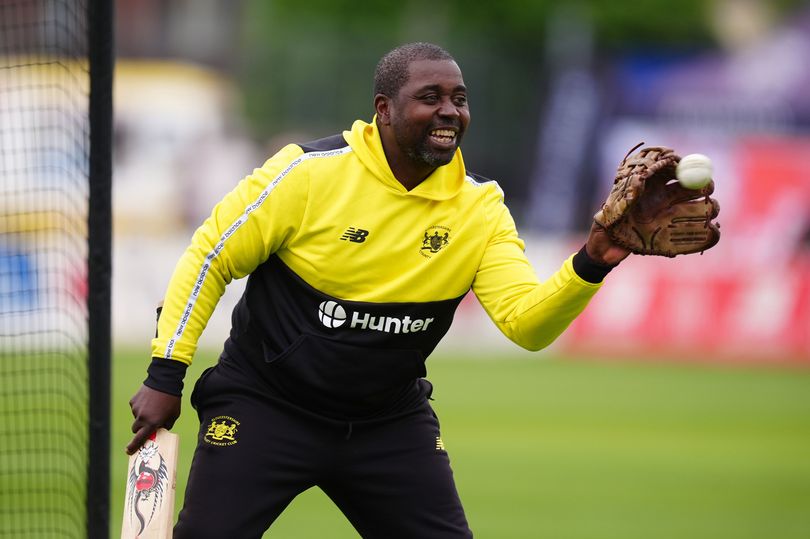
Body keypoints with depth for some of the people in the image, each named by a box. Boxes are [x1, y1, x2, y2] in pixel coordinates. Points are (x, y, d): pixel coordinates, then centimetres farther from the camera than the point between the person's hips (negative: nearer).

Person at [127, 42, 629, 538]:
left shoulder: (480, 204, -6)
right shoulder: (310, 171, -15)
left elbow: (526, 322, -17)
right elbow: (209, 258, -7)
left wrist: (588, 268, -36)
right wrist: (165, 376, -9)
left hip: (391, 421, 3)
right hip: (265, 403, -3)